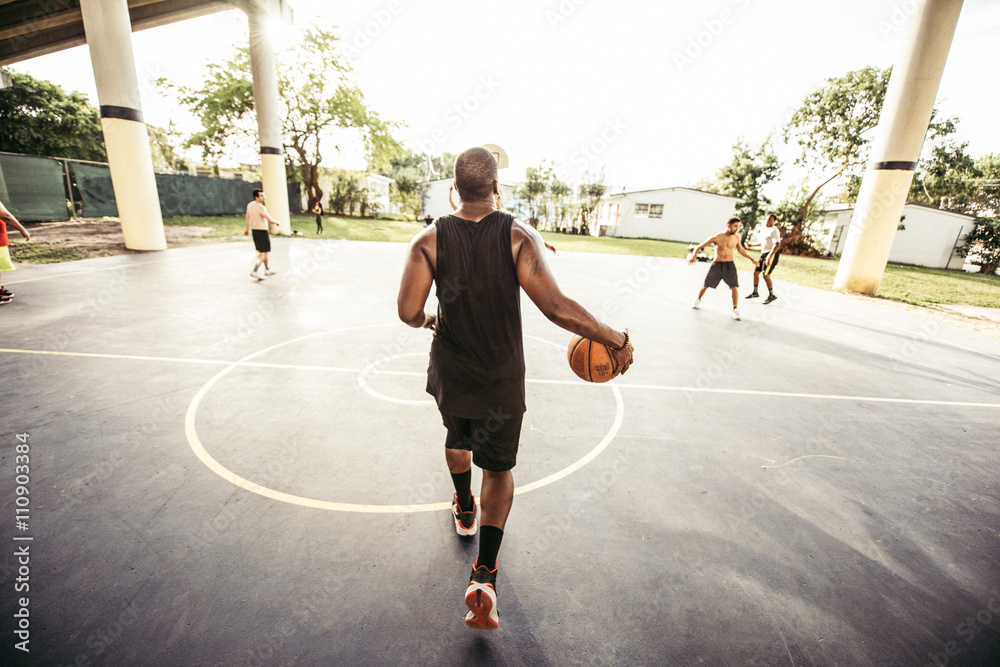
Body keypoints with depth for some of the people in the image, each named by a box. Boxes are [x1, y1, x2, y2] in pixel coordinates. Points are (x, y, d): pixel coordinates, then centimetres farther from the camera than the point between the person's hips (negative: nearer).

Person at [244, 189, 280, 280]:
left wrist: (248, 229, 31)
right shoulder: (261, 207, -20)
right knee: (263, 253, -4)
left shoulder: (249, 205, 8)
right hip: (262, 231, -9)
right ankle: (255, 271, -13)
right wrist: (277, 222, -1)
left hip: (254, 230, 9)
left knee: (262, 251, 21)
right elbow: (270, 220, -22)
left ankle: (267, 269, 31)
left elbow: (248, 218, 19)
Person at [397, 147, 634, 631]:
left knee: (457, 437, 31)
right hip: (501, 379, -2)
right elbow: (555, 307, -22)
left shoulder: (428, 241, -9)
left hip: (450, 374, 2)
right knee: (499, 468, 16)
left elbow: (408, 312, -12)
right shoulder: (520, 237, -13)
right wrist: (615, 340, -11)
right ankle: (483, 575, 12)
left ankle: (464, 509, 55)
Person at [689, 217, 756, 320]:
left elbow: (741, 250, 21)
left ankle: (735, 310, -3)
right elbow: (699, 247, -7)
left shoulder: (737, 237, 2)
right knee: (706, 285, 6)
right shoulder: (716, 237, -9)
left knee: (734, 287, -11)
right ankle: (698, 301, 34)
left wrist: (751, 259, 15)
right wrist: (694, 256, -26)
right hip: (717, 265, -2)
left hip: (730, 265, 2)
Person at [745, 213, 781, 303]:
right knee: (756, 272, 9)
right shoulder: (764, 230, 14)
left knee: (766, 275, -10)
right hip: (763, 254, 9)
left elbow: (776, 245, -24)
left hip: (772, 254, -9)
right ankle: (755, 292, 22)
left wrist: (769, 256, -33)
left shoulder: (774, 230, -13)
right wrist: (752, 245, 26)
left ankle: (771, 295, 2)